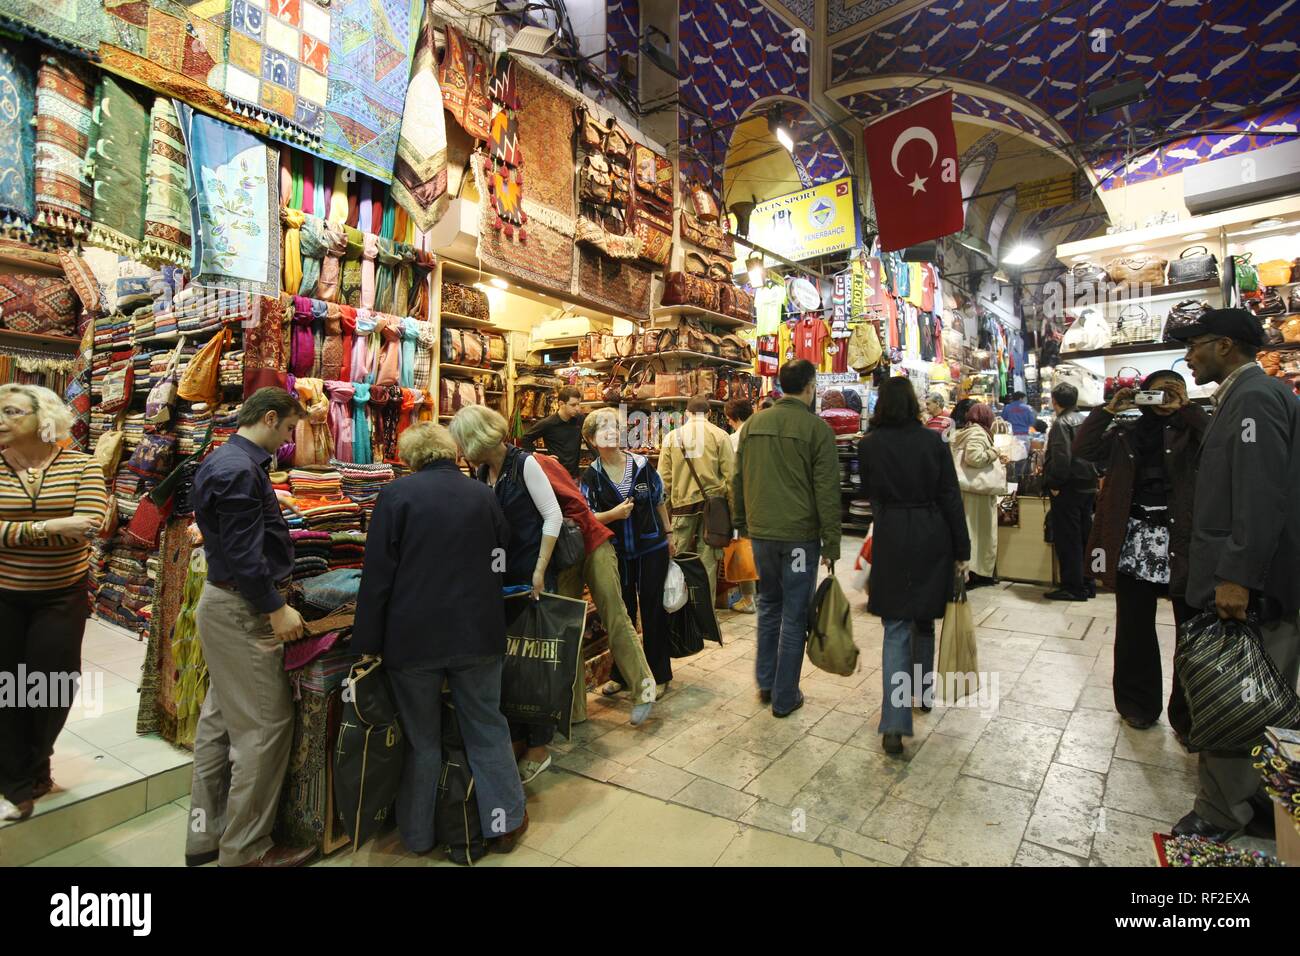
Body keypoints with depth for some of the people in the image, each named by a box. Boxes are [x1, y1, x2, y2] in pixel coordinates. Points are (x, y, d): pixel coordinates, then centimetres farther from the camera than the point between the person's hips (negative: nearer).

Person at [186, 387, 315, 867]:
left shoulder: (226, 460, 13)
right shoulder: (239, 470, -20)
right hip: (243, 611, -11)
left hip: (226, 604, 11)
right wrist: (276, 608, -19)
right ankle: (244, 849, 12)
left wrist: (275, 586, 23)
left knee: (221, 720, 18)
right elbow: (243, 552, -23)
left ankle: (206, 833, 31)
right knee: (264, 726, -2)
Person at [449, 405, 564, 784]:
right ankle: (517, 738, 28)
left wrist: (540, 571, -15)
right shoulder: (483, 473, 7)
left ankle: (538, 747, 18)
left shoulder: (524, 464, -11)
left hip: (531, 575, -6)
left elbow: (553, 516, -13)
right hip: (501, 576, 6)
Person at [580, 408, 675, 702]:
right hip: (617, 554, 1)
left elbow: (660, 502, 7)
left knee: (653, 612, 7)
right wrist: (614, 514, -25)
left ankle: (659, 675, 24)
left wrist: (669, 538, 11)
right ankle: (620, 674, 30)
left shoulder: (642, 465, -6)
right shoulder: (591, 476, -6)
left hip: (652, 550, -1)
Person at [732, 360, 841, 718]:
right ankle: (785, 697, 16)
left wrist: (741, 523, 19)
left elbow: (738, 480, 10)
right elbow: (827, 490, -11)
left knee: (769, 605, 21)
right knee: (794, 615, 6)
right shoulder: (816, 427, -9)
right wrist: (831, 542, -5)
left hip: (761, 531, 5)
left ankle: (765, 682, 29)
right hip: (800, 534, -5)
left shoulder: (754, 423, 5)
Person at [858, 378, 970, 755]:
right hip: (932, 538, 2)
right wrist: (961, 550, 3)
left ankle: (894, 723, -8)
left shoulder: (868, 445, -4)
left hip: (891, 539, -1)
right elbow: (950, 497, -3)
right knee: (924, 618, 21)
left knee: (896, 628, 1)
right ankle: (923, 692, 39)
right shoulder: (933, 441, -3)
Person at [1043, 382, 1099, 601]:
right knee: (1084, 537, 14)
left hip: (1068, 488, -8)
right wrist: (1092, 479, 18)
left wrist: (1054, 484, -15)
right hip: (1088, 487, 8)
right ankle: (1087, 584, 22)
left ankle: (1073, 588, 3)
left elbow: (1061, 458, -22)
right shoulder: (1086, 421, 11)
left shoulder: (1061, 423, -13)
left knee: (1067, 540, -1)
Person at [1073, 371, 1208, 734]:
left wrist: (1186, 407, -12)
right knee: (1134, 629, 10)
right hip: (1136, 541, 2)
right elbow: (1082, 449, -3)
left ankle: (1188, 715, 18)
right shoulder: (1125, 433, 10)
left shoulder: (1191, 431, 5)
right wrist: (1109, 409, -3)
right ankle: (1138, 704, 25)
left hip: (1183, 541, -1)